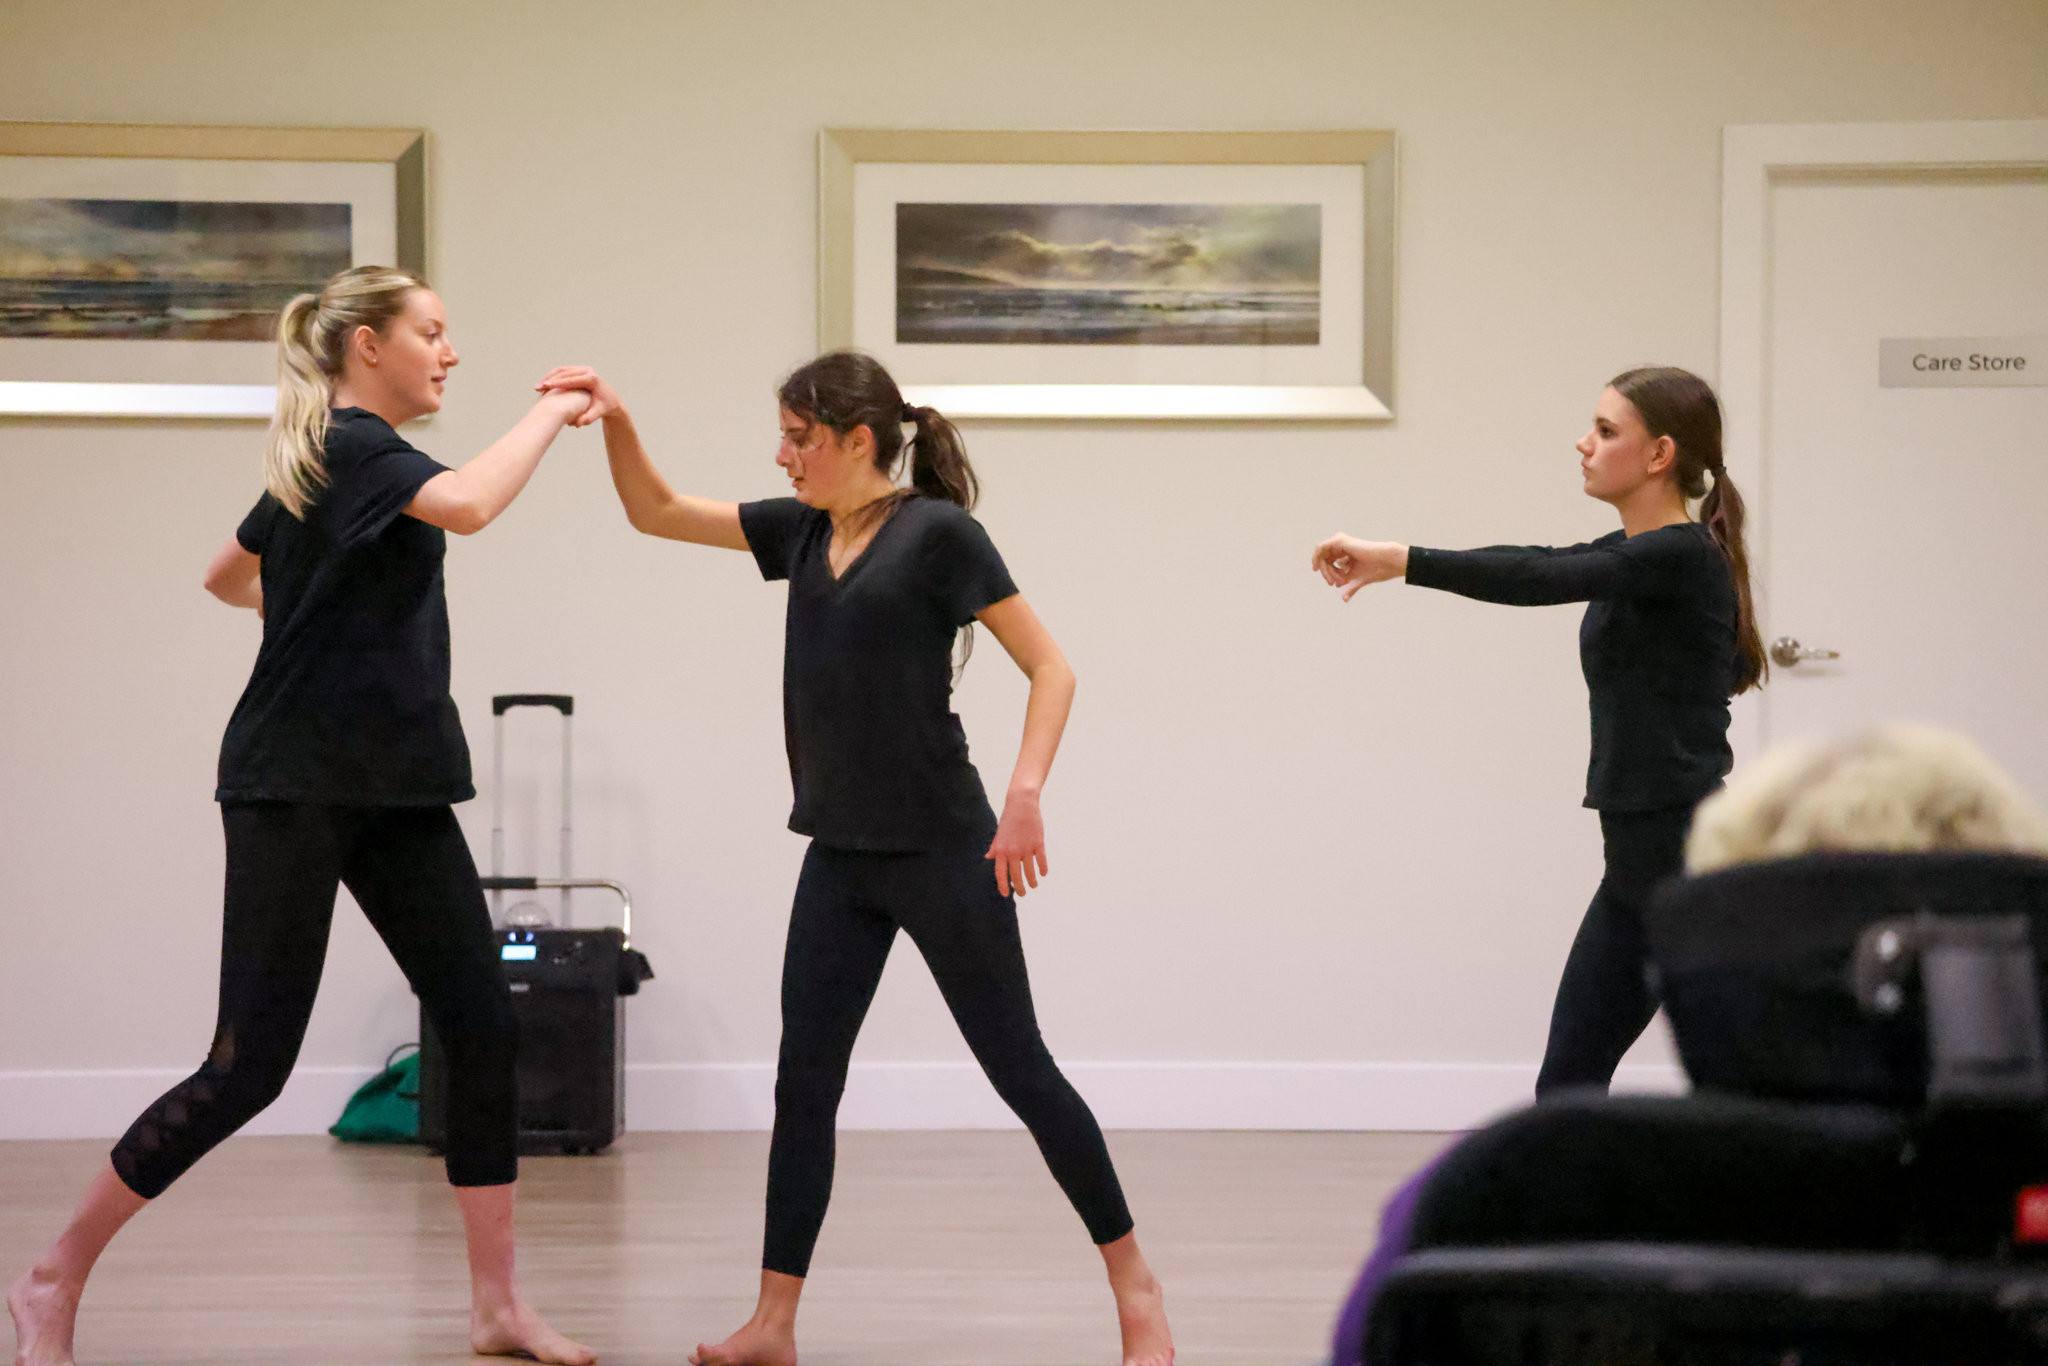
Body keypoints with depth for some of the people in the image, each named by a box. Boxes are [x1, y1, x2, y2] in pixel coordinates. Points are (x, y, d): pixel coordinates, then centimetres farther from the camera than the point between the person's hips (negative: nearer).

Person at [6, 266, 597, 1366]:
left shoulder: (317, 461, 16)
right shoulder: (348, 445, -12)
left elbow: (226, 577, 31)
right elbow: (468, 504, -32)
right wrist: (549, 412, -18)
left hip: (394, 793, 9)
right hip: (295, 787, -9)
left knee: (482, 1025, 0)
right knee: (250, 1064, -8)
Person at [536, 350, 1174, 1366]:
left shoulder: (937, 532, -11)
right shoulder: (801, 530, 9)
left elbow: (1049, 669, -10)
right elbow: (657, 514, 14)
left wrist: (1025, 795, -22)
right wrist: (616, 424, -3)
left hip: (939, 850, -7)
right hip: (840, 856, 7)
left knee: (1018, 1069, 0)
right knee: (804, 1083, 3)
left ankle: (1134, 1284, 12)